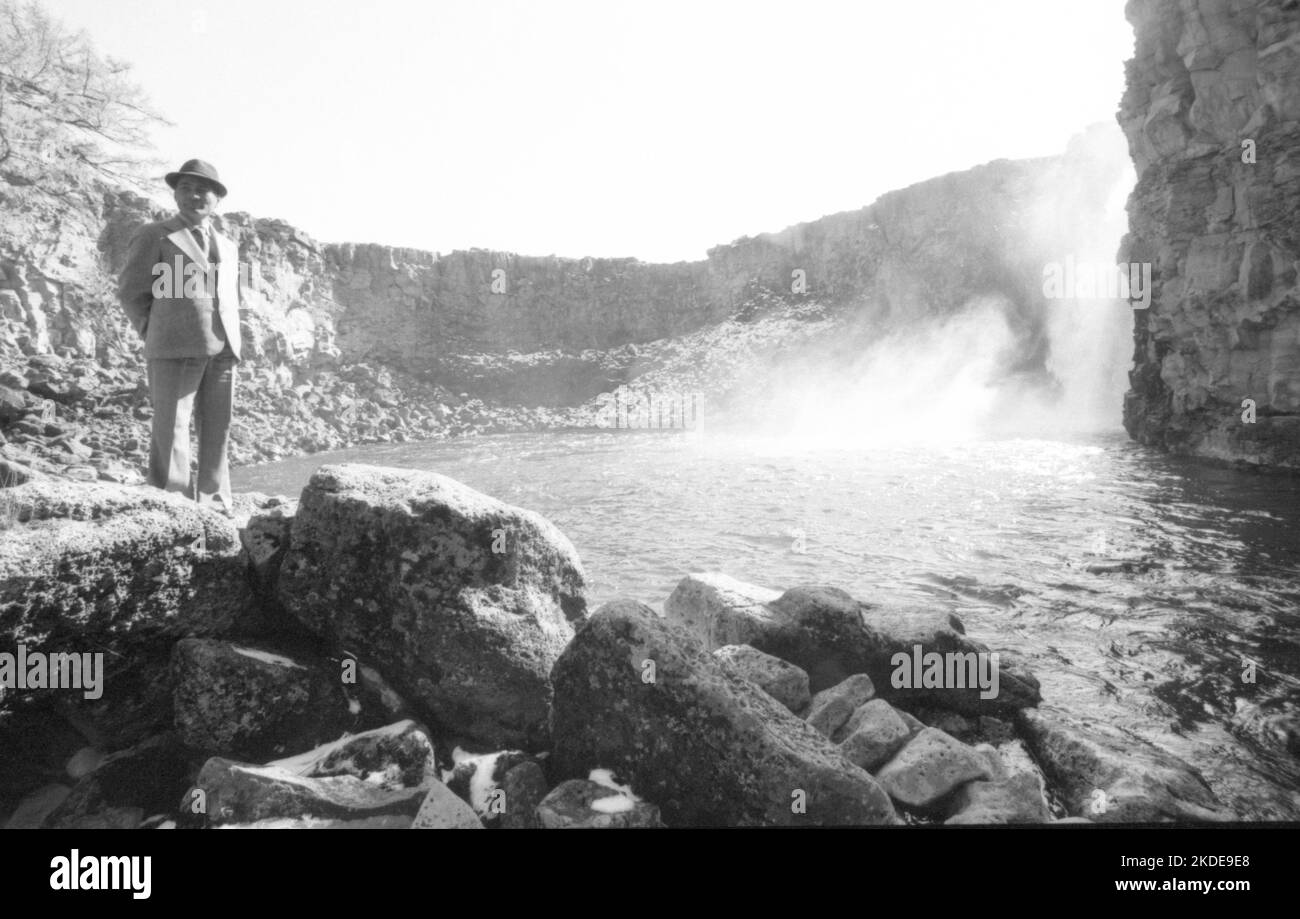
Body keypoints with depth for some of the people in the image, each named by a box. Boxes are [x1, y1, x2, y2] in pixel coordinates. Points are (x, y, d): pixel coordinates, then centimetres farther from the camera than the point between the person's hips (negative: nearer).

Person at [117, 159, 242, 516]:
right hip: (175, 349, -5)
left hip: (222, 351, 5)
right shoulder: (154, 236, 8)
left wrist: (229, 341, 14)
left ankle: (215, 509, 9)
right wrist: (156, 336, 0)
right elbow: (131, 291, 6)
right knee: (171, 431, -8)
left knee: (217, 432, 4)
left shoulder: (228, 247, 23)